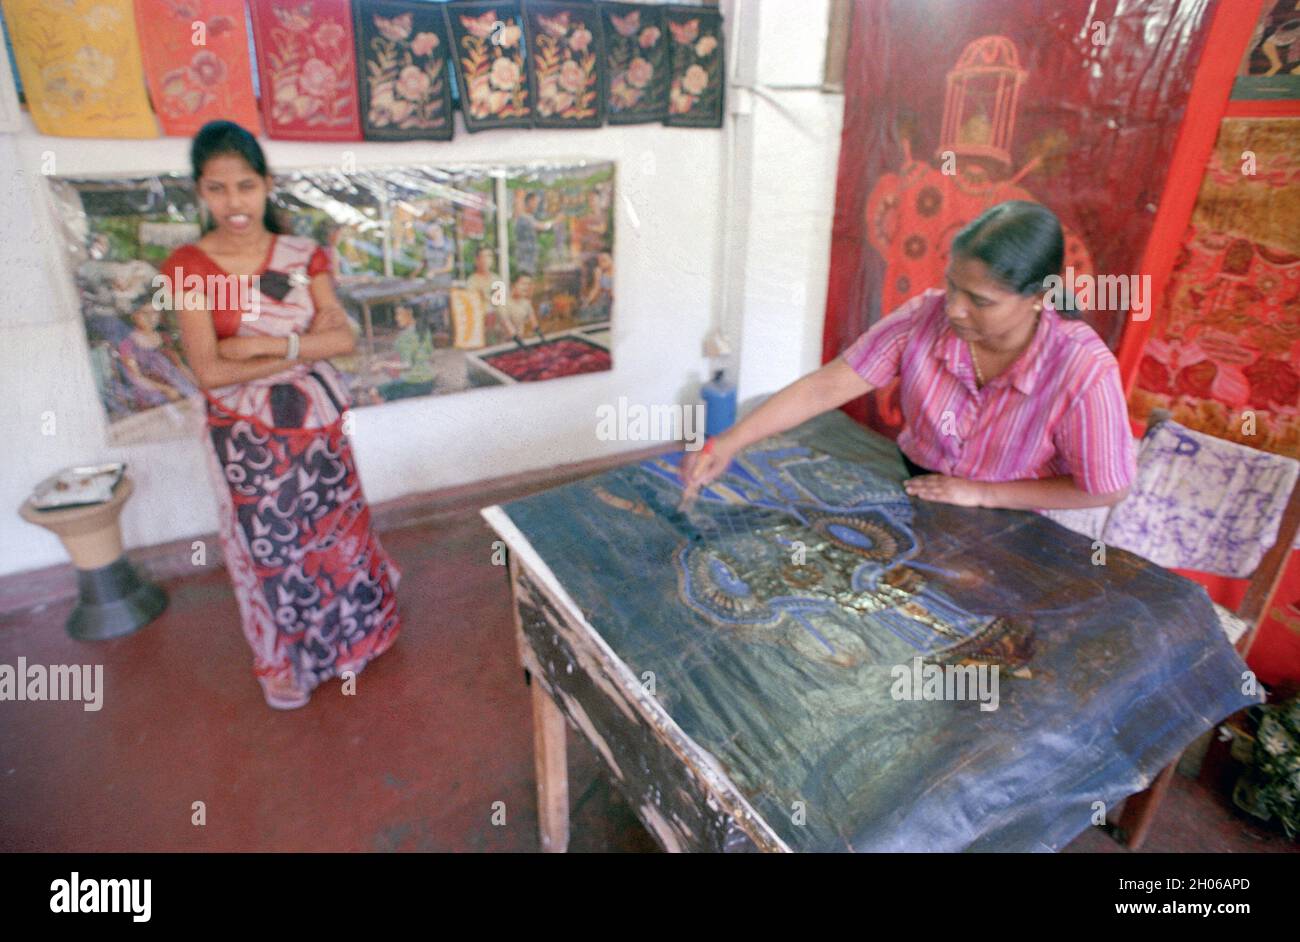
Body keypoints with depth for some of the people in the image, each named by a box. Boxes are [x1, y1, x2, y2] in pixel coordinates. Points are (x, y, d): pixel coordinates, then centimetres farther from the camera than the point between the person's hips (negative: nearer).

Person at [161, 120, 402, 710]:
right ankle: (283, 662, 35)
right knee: (269, 548, 12)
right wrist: (308, 346, -18)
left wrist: (272, 343, -24)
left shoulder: (303, 256, -2)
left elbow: (345, 338, -11)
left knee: (335, 533, 16)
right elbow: (209, 371, -20)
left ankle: (348, 634, 42)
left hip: (317, 426, 3)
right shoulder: (188, 267, -11)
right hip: (247, 440, -2)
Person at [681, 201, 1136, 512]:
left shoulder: (1084, 372, -26)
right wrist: (730, 442, -28)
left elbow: (1104, 489, -15)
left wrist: (980, 493, -18)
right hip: (914, 489, 2)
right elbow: (824, 387, -20)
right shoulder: (924, 317, -20)